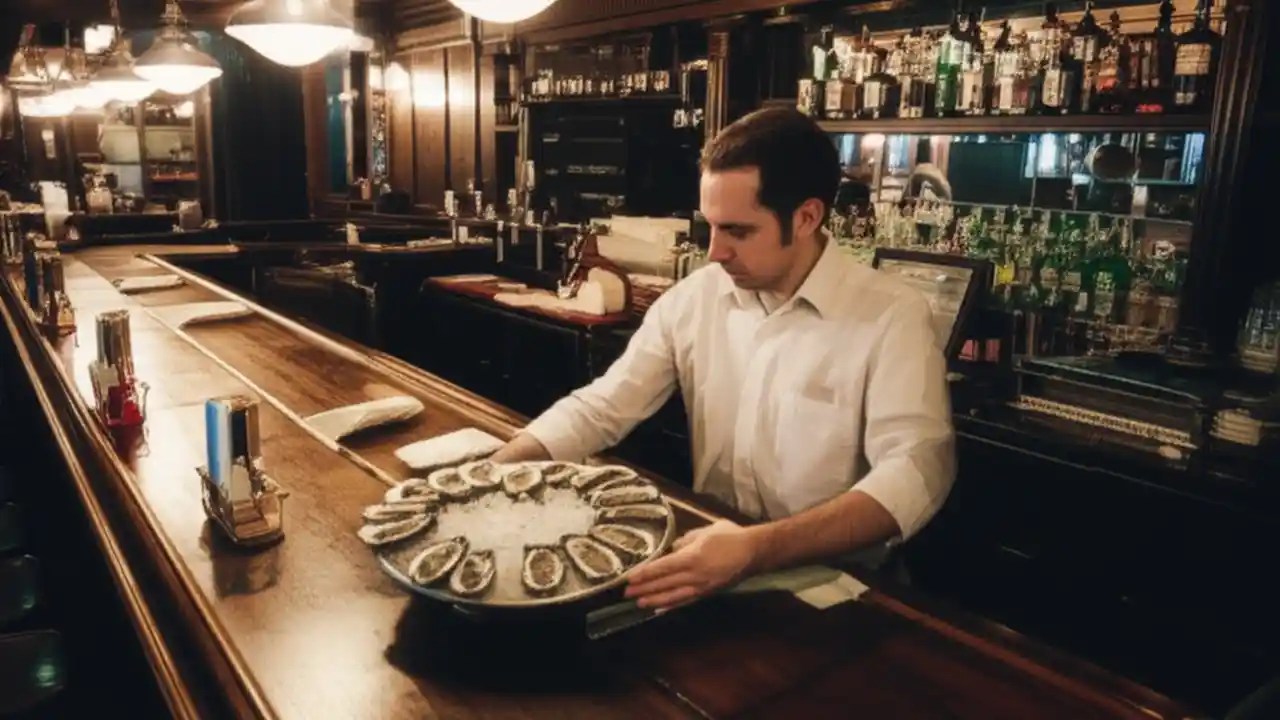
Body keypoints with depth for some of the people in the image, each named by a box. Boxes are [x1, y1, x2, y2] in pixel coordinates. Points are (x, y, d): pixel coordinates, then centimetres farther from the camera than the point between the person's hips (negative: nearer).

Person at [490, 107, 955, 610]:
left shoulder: (892, 317, -14)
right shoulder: (693, 297, 0)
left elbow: (915, 472, -24)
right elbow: (600, 409, 1)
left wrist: (759, 549, -39)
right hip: (707, 558, 4)